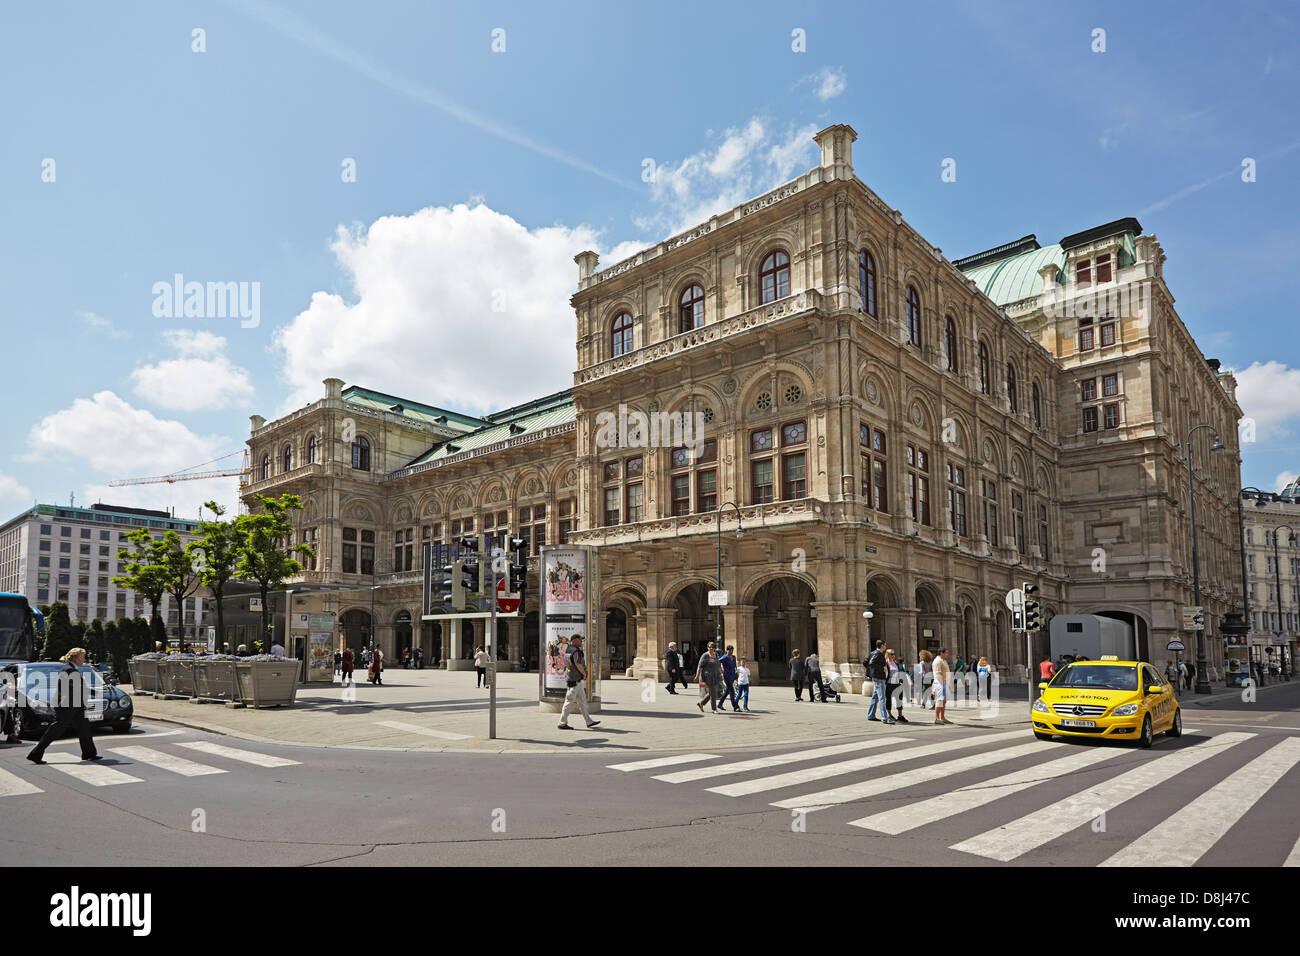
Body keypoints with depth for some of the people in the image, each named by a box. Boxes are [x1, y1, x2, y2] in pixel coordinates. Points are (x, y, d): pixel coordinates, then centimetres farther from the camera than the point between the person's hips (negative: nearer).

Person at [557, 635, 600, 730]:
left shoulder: (568, 650, 15)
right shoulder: (575, 651, -15)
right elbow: (578, 665, -21)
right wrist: (584, 674, -6)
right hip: (575, 680, -10)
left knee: (582, 701, 12)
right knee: (570, 701, -5)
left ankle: (589, 721, 16)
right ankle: (562, 723, -1)